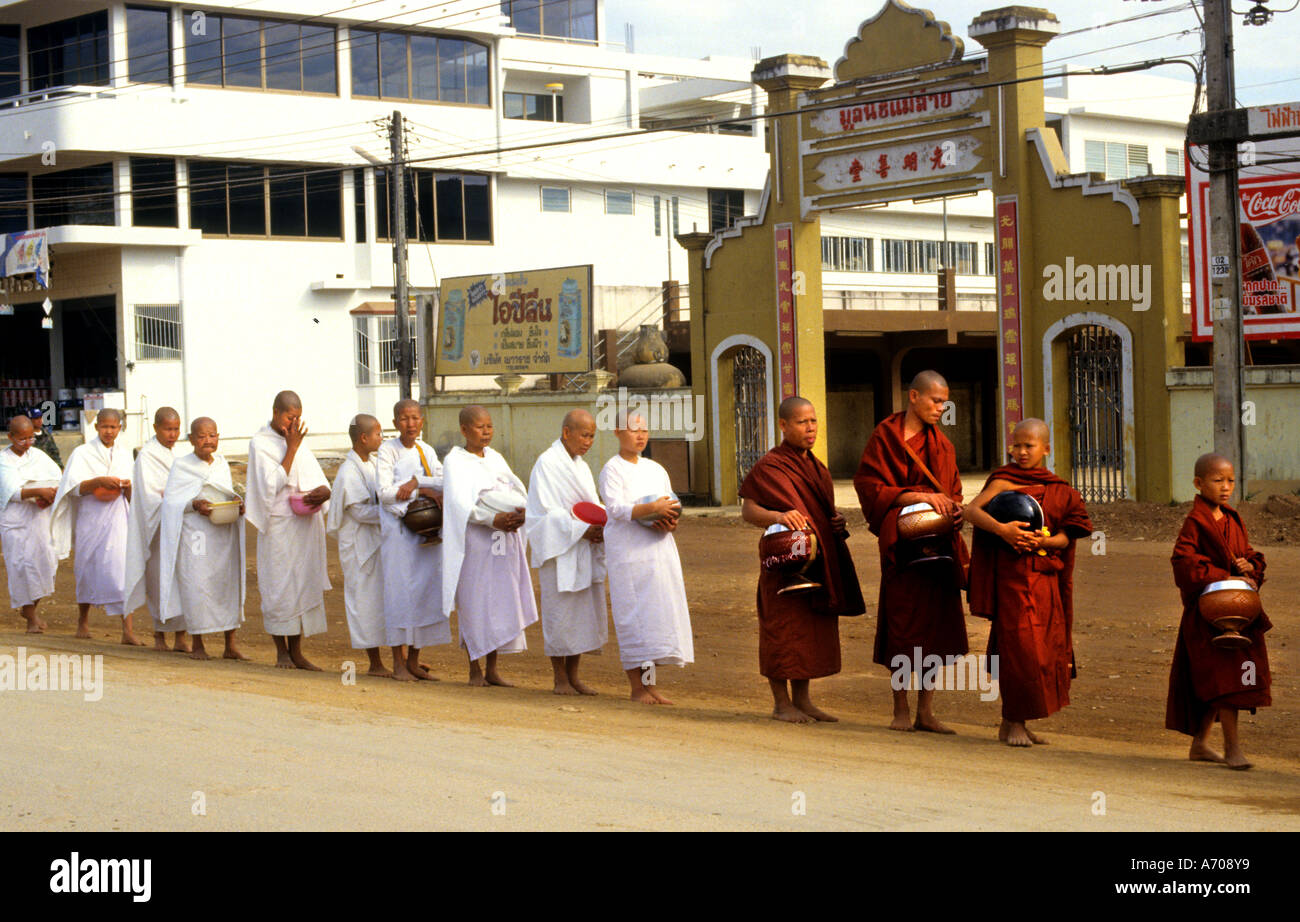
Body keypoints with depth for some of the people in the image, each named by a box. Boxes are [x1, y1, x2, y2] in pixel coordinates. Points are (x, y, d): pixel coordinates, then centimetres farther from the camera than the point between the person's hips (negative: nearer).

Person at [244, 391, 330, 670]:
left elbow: (317, 478, 8)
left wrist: (323, 491, -14)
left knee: (304, 583, 4)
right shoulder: (259, 443, -5)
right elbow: (273, 483, -15)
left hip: (306, 524, 5)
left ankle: (296, 651, 9)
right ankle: (281, 650, 9)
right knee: (279, 586, -2)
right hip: (279, 526, -5)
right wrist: (291, 448, -14)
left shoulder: (298, 441, 13)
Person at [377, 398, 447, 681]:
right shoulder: (387, 450, -4)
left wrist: (415, 482, -18)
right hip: (399, 529, -5)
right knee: (399, 590, -5)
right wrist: (424, 491, -16)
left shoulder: (427, 451, 11)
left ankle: (414, 660, 12)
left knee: (426, 588, 4)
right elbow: (385, 492, -14)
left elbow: (444, 482, -3)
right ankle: (398, 661, 2)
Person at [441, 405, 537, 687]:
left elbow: (517, 489, 6)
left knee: (500, 602, 6)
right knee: (474, 603, -1)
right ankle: (474, 670, 7)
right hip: (474, 541, -5)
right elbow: (461, 503, -15)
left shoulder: (496, 458, 14)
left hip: (504, 540, 5)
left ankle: (492, 668, 12)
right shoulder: (455, 461, -3)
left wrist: (520, 512, -16)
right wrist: (494, 519, -27)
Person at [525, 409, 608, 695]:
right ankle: (560, 679, 5)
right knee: (560, 613, -3)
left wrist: (601, 527, -4)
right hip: (559, 552, -7)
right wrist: (581, 530, -20)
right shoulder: (547, 464, -9)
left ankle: (574, 675, 15)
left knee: (585, 613, 6)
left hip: (585, 552, 8)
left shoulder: (581, 466, 15)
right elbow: (546, 511, -15)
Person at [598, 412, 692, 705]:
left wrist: (671, 523, -5)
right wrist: (652, 508, -29)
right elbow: (615, 507, -17)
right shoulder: (612, 469, -3)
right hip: (628, 552, -6)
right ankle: (637, 688, -1)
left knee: (660, 612, 3)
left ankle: (651, 684, 9)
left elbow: (672, 505, 18)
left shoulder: (656, 469, 16)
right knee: (634, 615, -7)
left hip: (659, 547, 6)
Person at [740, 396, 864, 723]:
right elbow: (748, 511, -15)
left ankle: (802, 699, 19)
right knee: (784, 626, -3)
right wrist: (778, 516, -33)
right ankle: (781, 704, 5)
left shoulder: (816, 466, 16)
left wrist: (835, 522, 6)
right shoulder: (770, 466, -9)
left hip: (819, 560, 8)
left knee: (813, 628, 10)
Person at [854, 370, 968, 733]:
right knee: (903, 623, -3)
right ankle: (901, 709, 7)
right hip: (902, 540, -5)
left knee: (936, 624, 2)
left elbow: (952, 491, 18)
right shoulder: (886, 436, -2)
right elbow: (871, 487, -9)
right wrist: (920, 497, -18)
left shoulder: (942, 444, 15)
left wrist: (954, 508, -6)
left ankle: (926, 712, 8)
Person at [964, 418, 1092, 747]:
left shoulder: (1058, 491, 12)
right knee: (1019, 647, -9)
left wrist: (1045, 541, -13)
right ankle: (1013, 723, 1)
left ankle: (1018, 722, 18)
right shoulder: (1004, 481, -1)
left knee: (1046, 651, 6)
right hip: (1012, 575, -5)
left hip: (1046, 579, 5)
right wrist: (1000, 528, -29)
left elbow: (1066, 536, 8)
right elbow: (972, 510, -13)